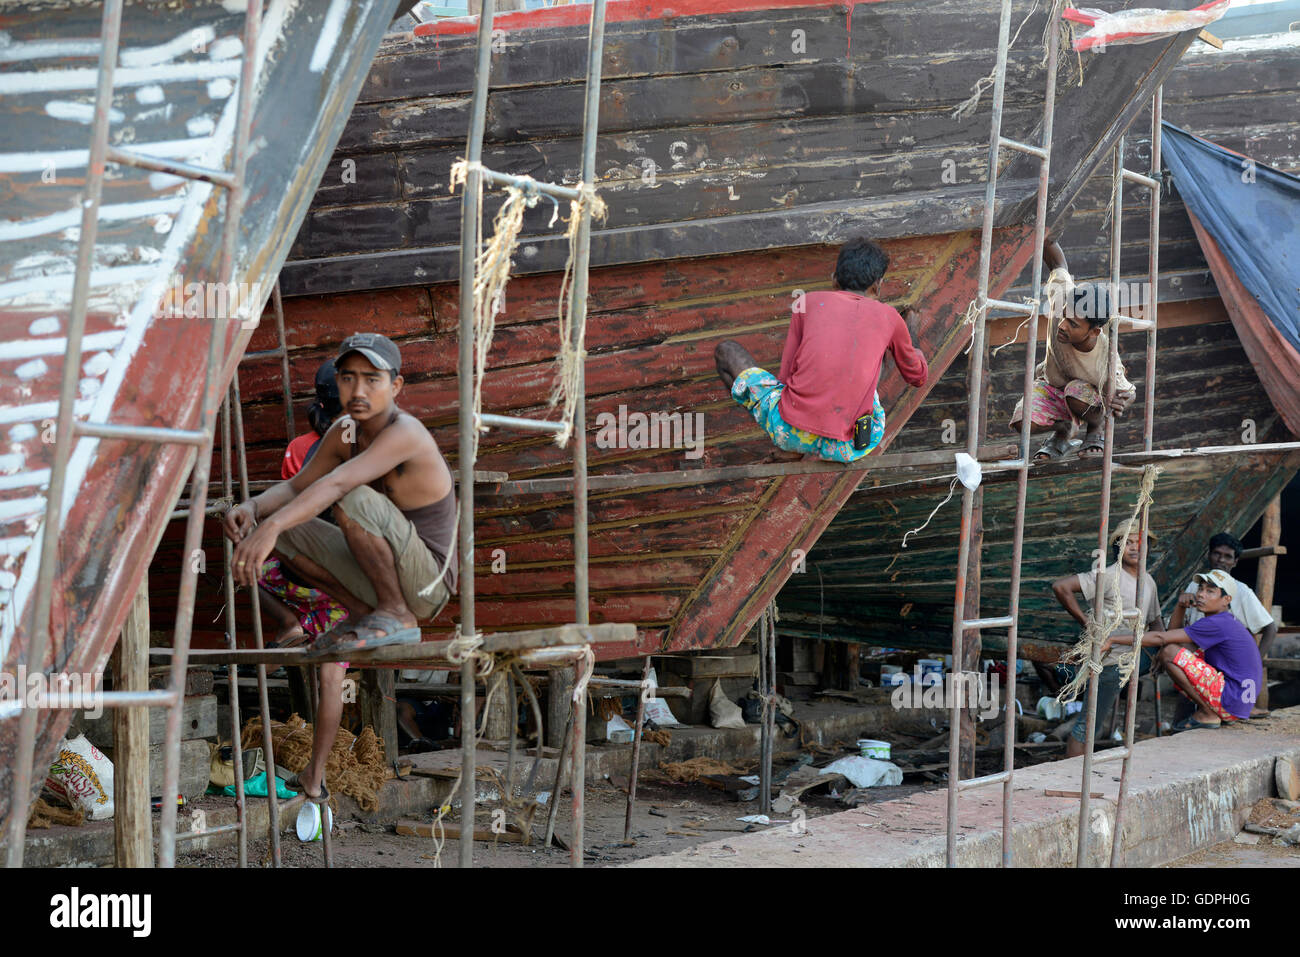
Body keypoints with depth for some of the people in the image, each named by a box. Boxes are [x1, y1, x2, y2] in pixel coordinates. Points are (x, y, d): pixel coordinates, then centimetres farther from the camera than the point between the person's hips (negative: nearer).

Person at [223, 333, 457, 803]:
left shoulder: (405, 433, -22)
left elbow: (336, 483, -36)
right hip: (381, 578, 9)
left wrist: (272, 525, -48)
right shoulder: (345, 431, 5)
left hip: (427, 585, -9)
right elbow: (296, 487, 9)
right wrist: (252, 508, -14)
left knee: (356, 498, -30)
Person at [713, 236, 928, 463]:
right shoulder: (889, 317, 10)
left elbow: (785, 377, 10)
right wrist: (916, 352, 50)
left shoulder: (808, 302, 8)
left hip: (790, 434, -1)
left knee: (726, 350, 22)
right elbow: (919, 378, 28)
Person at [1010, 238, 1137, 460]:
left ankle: (1097, 429, -4)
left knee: (1077, 393, -39)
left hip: (1089, 392, -2)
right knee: (1023, 422, -28)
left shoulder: (1107, 361, -37)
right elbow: (1058, 265, -19)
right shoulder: (1062, 303, -35)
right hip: (1050, 384, 2)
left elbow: (1129, 392, -18)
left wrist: (1119, 404, -41)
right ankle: (1062, 430, 8)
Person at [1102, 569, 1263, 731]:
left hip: (1232, 704, -10)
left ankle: (1207, 714, -8)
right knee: (1179, 646, 17)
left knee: (1170, 652, -16)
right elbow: (1173, 632, 23)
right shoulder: (1226, 622, 14)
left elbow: (1160, 638, -19)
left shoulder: (1218, 624, -17)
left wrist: (1113, 640, -16)